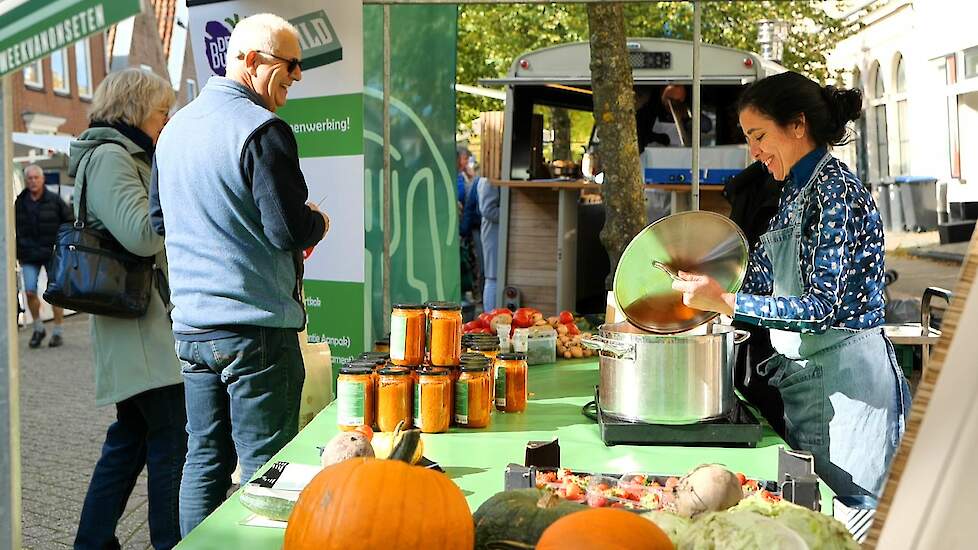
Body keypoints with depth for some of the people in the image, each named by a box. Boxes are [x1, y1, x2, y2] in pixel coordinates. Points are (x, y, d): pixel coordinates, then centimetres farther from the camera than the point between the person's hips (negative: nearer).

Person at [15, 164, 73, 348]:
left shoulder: (54, 200, -2)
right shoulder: (20, 202, 6)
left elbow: (70, 222, 3)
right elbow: (16, 230, 14)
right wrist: (18, 253, 11)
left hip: (53, 253, -2)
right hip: (29, 255, 2)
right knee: (30, 291, -6)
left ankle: (58, 331, 12)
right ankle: (38, 328, 13)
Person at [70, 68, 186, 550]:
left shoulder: (125, 157, 21)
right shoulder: (108, 157, -12)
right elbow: (143, 234, -23)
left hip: (147, 327, 11)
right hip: (142, 331, -11)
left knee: (130, 438, 15)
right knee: (171, 442, -6)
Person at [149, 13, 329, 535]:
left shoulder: (176, 127, 12)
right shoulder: (262, 129, -15)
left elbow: (159, 219, 21)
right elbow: (290, 230, -19)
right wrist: (318, 222, 1)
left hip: (191, 327, 8)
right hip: (256, 326, -8)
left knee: (205, 456, 15)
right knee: (265, 466, 1)